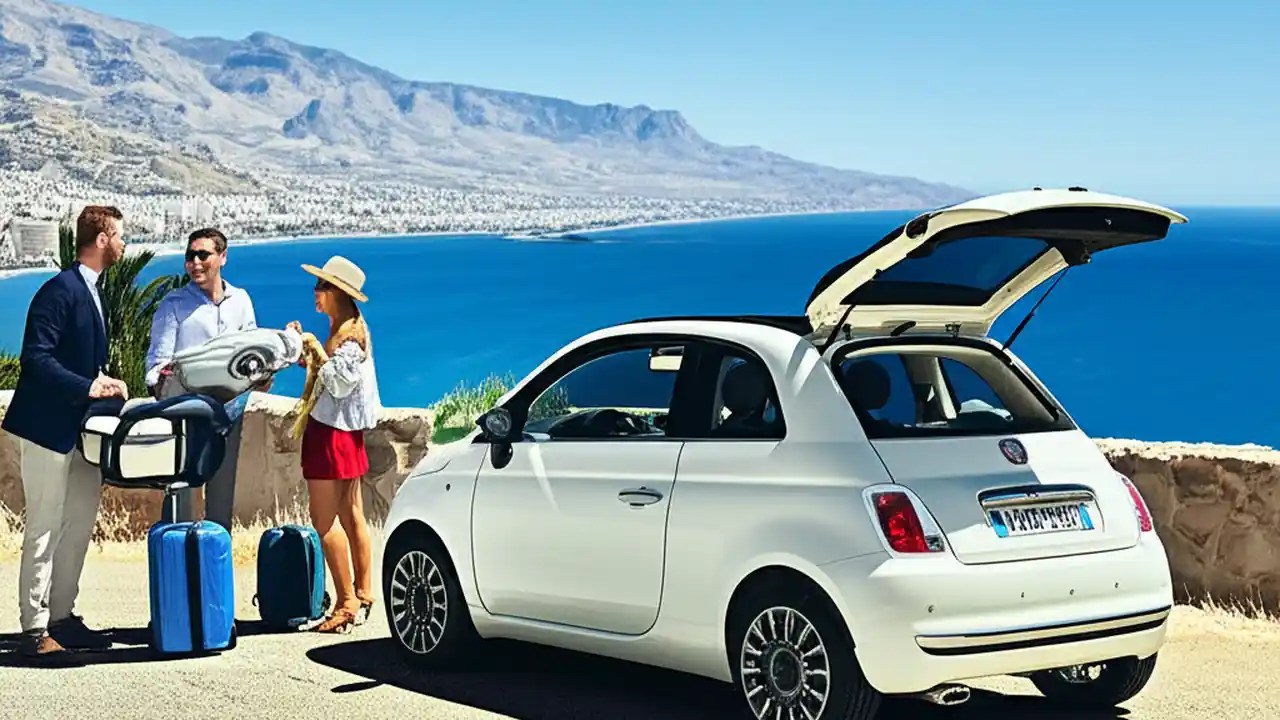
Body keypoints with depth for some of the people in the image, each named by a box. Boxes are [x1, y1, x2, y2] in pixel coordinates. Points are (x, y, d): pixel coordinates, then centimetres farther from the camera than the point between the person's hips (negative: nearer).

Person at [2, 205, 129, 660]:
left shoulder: (94, 293, 14)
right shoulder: (60, 291, -16)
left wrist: (106, 384, 4)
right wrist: (88, 387, -24)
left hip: (81, 427, 9)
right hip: (49, 426, -9)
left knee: (79, 526, 13)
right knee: (44, 531, -4)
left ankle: (61, 617, 21)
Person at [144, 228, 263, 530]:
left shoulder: (240, 301, 11)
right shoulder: (174, 304, 0)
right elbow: (159, 357, -5)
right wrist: (160, 380, -25)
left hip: (228, 411, 4)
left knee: (222, 492, 11)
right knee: (180, 488, -6)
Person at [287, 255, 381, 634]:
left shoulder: (350, 336, -16)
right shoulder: (345, 331, 14)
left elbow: (340, 384, -21)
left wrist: (317, 350, -18)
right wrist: (304, 349, 12)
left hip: (332, 431, -10)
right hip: (342, 431, 10)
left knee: (325, 519, -9)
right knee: (351, 517, 12)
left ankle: (347, 603, -9)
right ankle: (363, 594, 17)